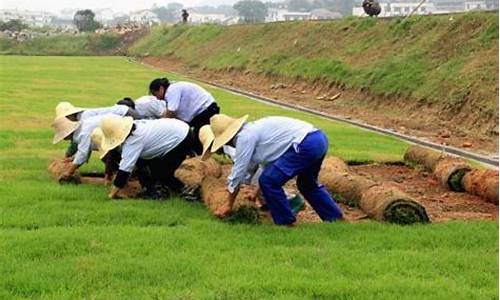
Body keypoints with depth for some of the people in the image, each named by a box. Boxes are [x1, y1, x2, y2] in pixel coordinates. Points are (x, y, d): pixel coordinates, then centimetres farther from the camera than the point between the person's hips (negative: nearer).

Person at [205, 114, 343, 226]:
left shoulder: (245, 137, -6)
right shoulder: (253, 130, 22)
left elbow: (238, 173, -1)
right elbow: (270, 160, 35)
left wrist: (228, 205, 11)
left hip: (306, 145, -10)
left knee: (269, 181, -6)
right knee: (307, 184, 30)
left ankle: (286, 223, 7)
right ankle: (336, 218, 38)